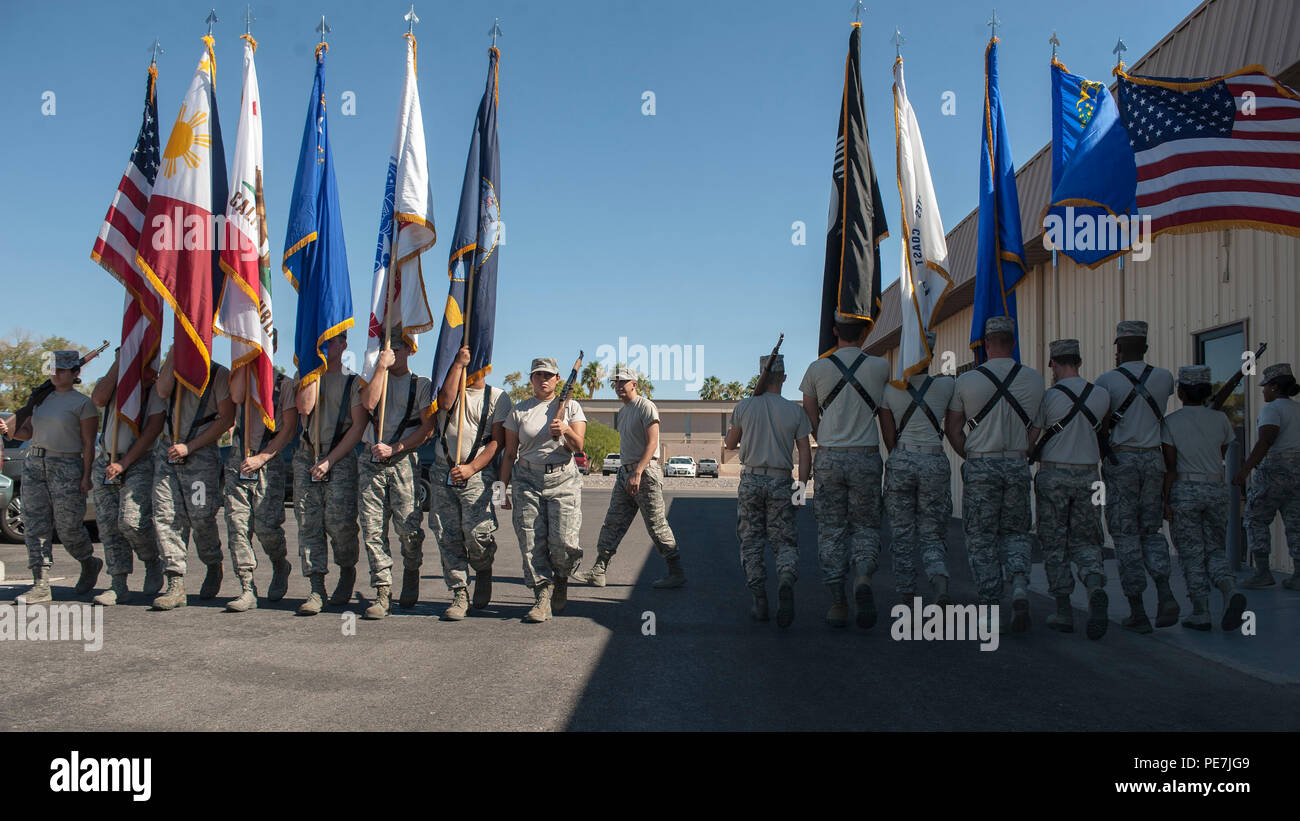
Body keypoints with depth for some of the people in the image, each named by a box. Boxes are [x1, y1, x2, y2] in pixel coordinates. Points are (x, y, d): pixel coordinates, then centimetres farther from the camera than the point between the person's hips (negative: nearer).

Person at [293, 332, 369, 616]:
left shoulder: (353, 380, 4)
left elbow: (358, 426, -4)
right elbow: (304, 407, -5)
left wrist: (330, 460, -11)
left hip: (341, 459, -3)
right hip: (306, 456, 3)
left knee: (339, 521, -12)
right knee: (309, 523, -4)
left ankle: (347, 571, 14)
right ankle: (316, 590, -3)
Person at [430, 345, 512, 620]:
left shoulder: (498, 398, 5)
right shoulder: (449, 388, 15)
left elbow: (498, 441, -2)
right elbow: (446, 402, -10)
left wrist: (471, 467, -12)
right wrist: (458, 364, -8)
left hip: (477, 475, -3)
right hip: (443, 472, 3)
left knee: (476, 530, -14)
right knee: (447, 536, 0)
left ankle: (483, 571, 17)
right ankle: (459, 594, 8)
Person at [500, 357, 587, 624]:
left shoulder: (571, 407, 8)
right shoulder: (519, 411, 10)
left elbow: (578, 446, -4)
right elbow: (510, 453, 12)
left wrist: (566, 431, -25)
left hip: (563, 480, -1)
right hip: (527, 480, 1)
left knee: (563, 540, -10)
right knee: (531, 542, -7)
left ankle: (560, 579, 20)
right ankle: (542, 596, 0)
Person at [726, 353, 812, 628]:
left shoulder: (744, 406, 0)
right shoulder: (795, 411, 1)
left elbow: (730, 444, 11)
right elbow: (805, 454, -1)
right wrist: (801, 488, 3)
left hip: (751, 480, 0)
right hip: (781, 483, 0)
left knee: (751, 543, 8)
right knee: (785, 541, 7)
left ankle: (759, 601, 4)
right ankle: (786, 581, -21)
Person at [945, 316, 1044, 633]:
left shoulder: (966, 381, -5)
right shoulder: (1034, 379, 1)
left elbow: (952, 428, 1)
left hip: (980, 466, -2)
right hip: (1018, 465, 2)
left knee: (981, 539, 5)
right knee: (1014, 532, 17)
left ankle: (989, 610, 4)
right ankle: (1020, 586, -6)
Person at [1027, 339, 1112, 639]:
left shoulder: (1048, 396, -10)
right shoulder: (1101, 395, 1)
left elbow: (1028, 438, -5)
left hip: (1053, 475, -3)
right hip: (1087, 476, 3)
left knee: (1054, 544, 6)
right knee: (1085, 541, 11)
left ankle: (1063, 611, 8)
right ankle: (1096, 587, -17)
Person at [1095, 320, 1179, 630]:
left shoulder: (1106, 381, -5)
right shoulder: (1164, 378, 6)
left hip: (1120, 461, -3)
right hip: (1153, 459, 3)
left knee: (1125, 536, 1)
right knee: (1151, 531, 15)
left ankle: (1137, 612, 1)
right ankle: (1165, 594, -6)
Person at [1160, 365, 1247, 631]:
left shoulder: (1171, 422, -7)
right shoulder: (1220, 418, 2)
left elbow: (1170, 467, -10)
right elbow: (1220, 456, 13)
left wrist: (1165, 500, -6)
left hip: (1184, 491, -3)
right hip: (1217, 489, 3)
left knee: (1192, 554, 4)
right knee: (1216, 551, 13)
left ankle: (1200, 614, 5)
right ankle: (1231, 591, -14)